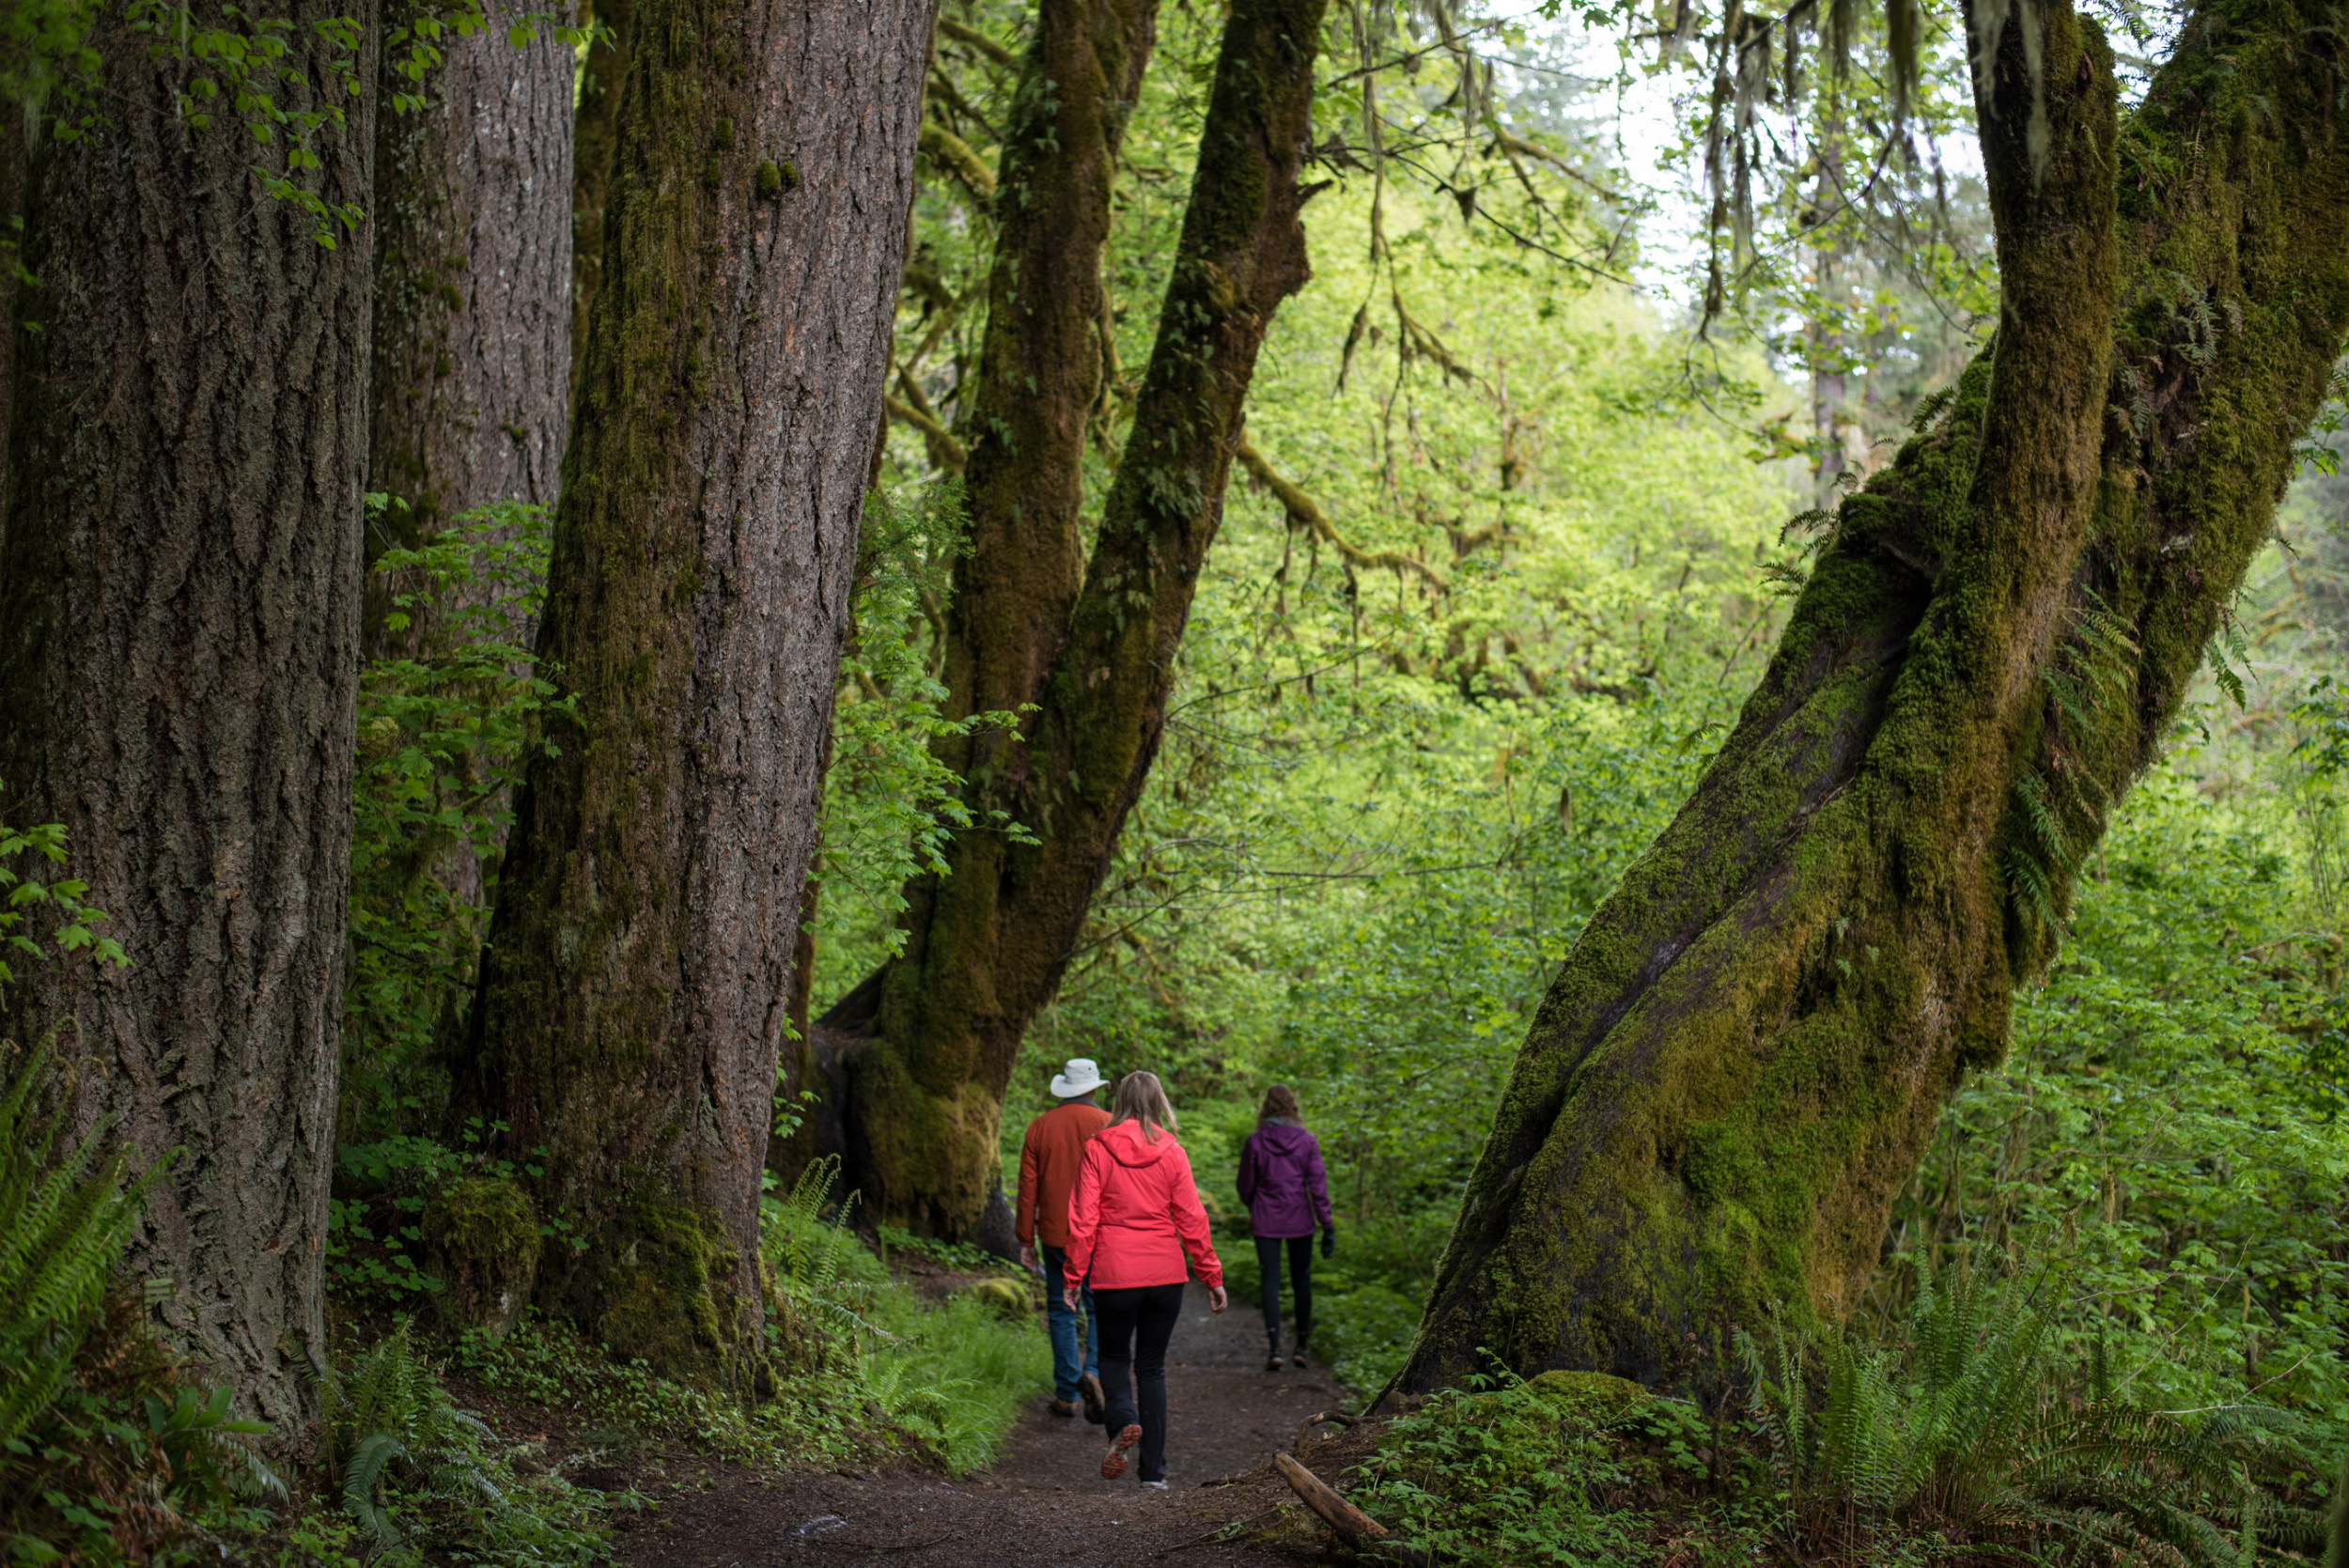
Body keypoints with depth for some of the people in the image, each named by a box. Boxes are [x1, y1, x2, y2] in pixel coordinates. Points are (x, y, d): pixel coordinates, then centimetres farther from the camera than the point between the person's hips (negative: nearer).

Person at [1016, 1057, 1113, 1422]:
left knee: (1061, 1311, 10)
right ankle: (1093, 1371, -16)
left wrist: (1025, 1239, 8)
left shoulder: (1039, 1127, 2)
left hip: (1056, 1235, 2)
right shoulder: (1108, 1126, -4)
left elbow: (1028, 1187, 3)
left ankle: (1066, 1393, 9)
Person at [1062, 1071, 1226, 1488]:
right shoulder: (1172, 1153, -1)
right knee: (1152, 1366, 11)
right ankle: (1154, 1471, 8)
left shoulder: (1098, 1149, -4)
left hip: (1114, 1274, -1)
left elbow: (1083, 1219, -5)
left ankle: (1124, 1421, -13)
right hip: (1165, 1274, 1)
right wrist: (1212, 1277, 7)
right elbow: (1192, 1219, 0)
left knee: (1114, 1356, 18)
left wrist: (1074, 1275, 3)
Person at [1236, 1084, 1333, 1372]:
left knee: (1271, 1282, 1)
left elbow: (1246, 1186, 0)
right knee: (1302, 1282, 13)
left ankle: (1274, 1348, -10)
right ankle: (1300, 1346, 19)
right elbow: (1318, 1185, -5)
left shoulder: (1255, 1141, -7)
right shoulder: (1307, 1141, -5)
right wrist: (1328, 1226, 0)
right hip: (1299, 1220, 1)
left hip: (1266, 1221, -1)